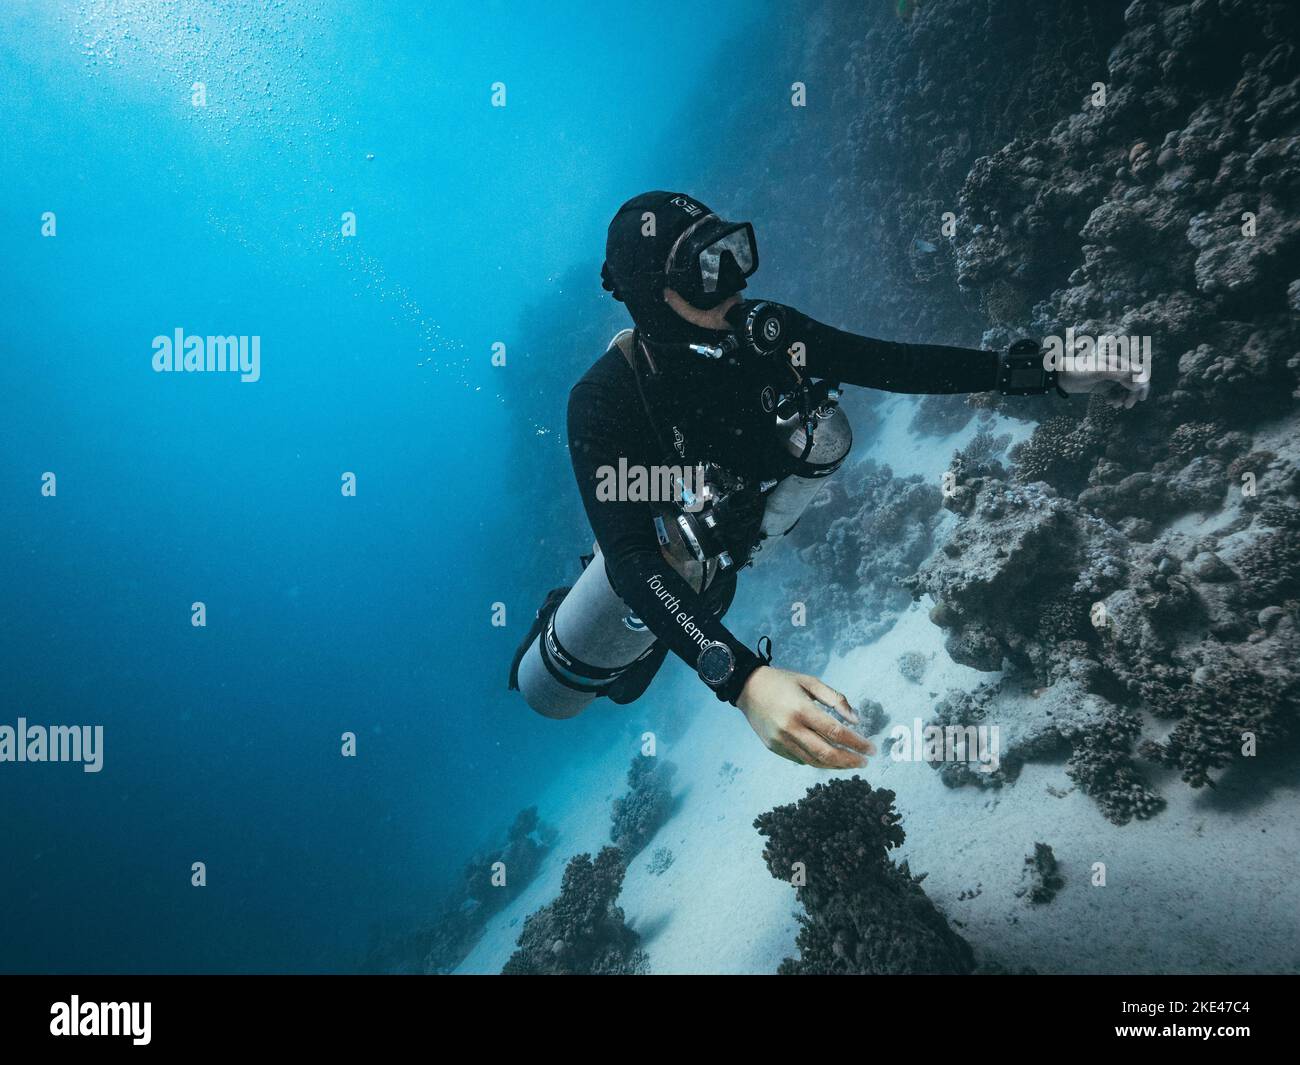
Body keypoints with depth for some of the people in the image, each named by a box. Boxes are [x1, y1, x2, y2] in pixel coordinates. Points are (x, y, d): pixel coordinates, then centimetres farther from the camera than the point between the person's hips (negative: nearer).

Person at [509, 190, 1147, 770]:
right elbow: (632, 559, -49)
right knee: (550, 691, 1)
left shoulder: (763, 332, -28)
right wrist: (742, 679, -64)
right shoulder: (605, 403, -41)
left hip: (732, 542, 6)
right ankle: (563, 619, 43)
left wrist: (1049, 373, -24)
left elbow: (894, 364, -19)